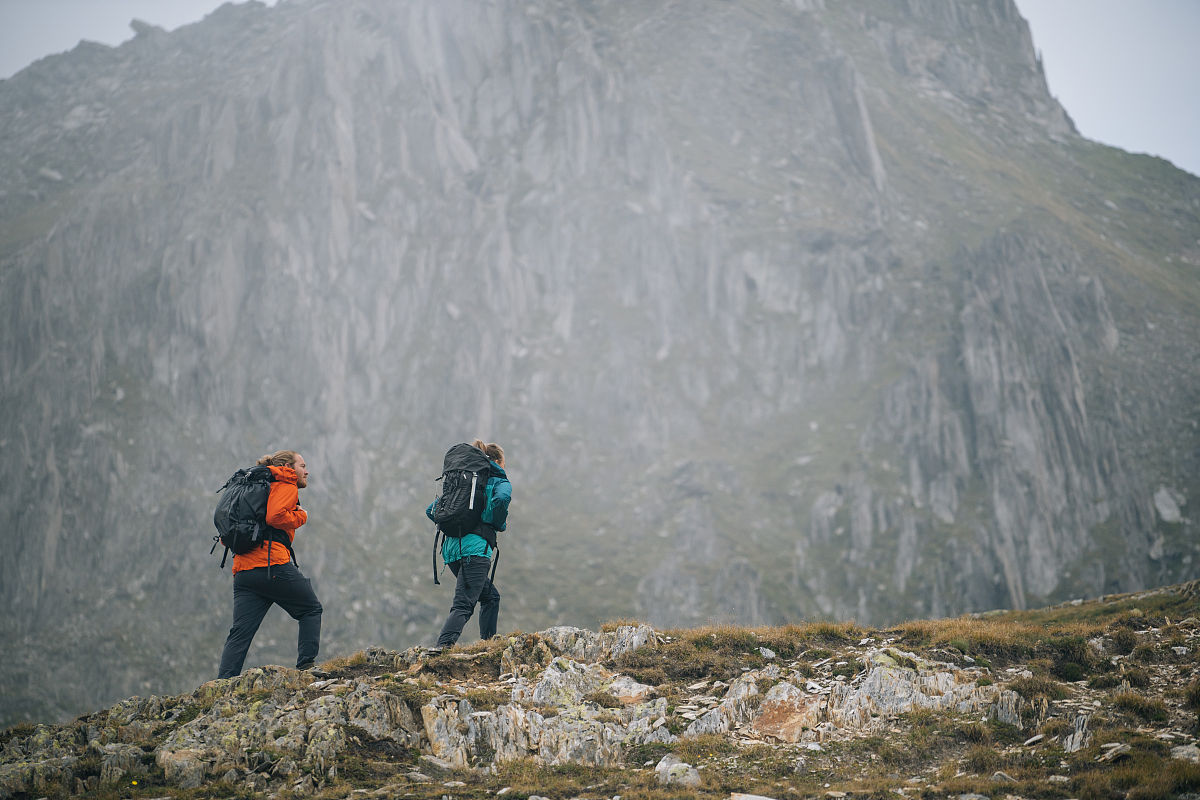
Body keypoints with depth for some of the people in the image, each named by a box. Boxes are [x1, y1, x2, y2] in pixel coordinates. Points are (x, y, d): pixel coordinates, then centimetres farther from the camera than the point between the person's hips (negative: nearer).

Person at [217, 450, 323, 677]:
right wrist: (300, 516, -1)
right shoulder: (287, 486, 4)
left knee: (240, 633, 1)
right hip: (273, 565, -8)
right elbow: (275, 516, -16)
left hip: (243, 570, 8)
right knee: (311, 609, 10)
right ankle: (306, 665, -1)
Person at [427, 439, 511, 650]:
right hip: (475, 548, -7)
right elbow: (501, 498, -20)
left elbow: (431, 510, 22)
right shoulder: (499, 481, 6)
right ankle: (443, 647, -31)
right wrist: (500, 524, -3)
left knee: (491, 596, 20)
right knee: (463, 605, -15)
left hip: (451, 547, 7)